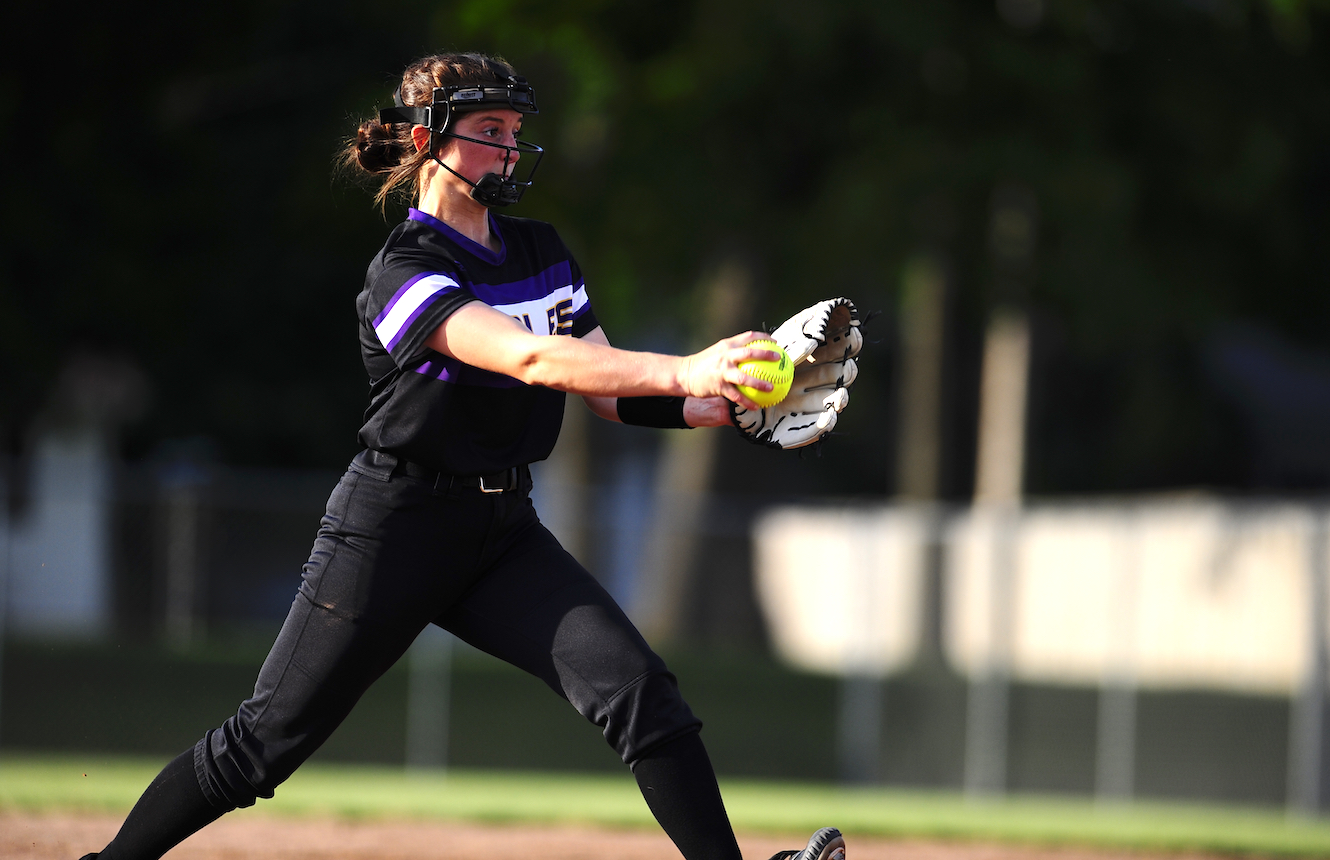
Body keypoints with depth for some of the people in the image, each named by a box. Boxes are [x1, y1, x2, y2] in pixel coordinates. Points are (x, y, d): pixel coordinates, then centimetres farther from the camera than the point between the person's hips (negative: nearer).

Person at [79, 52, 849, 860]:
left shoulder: (543, 254, 7)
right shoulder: (402, 275, -18)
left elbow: (608, 390, 9)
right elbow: (530, 359, -33)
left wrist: (725, 404, -9)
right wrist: (679, 371, -45)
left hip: (504, 530, 6)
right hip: (393, 524, -6)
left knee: (639, 687, -15)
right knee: (268, 740, 1)